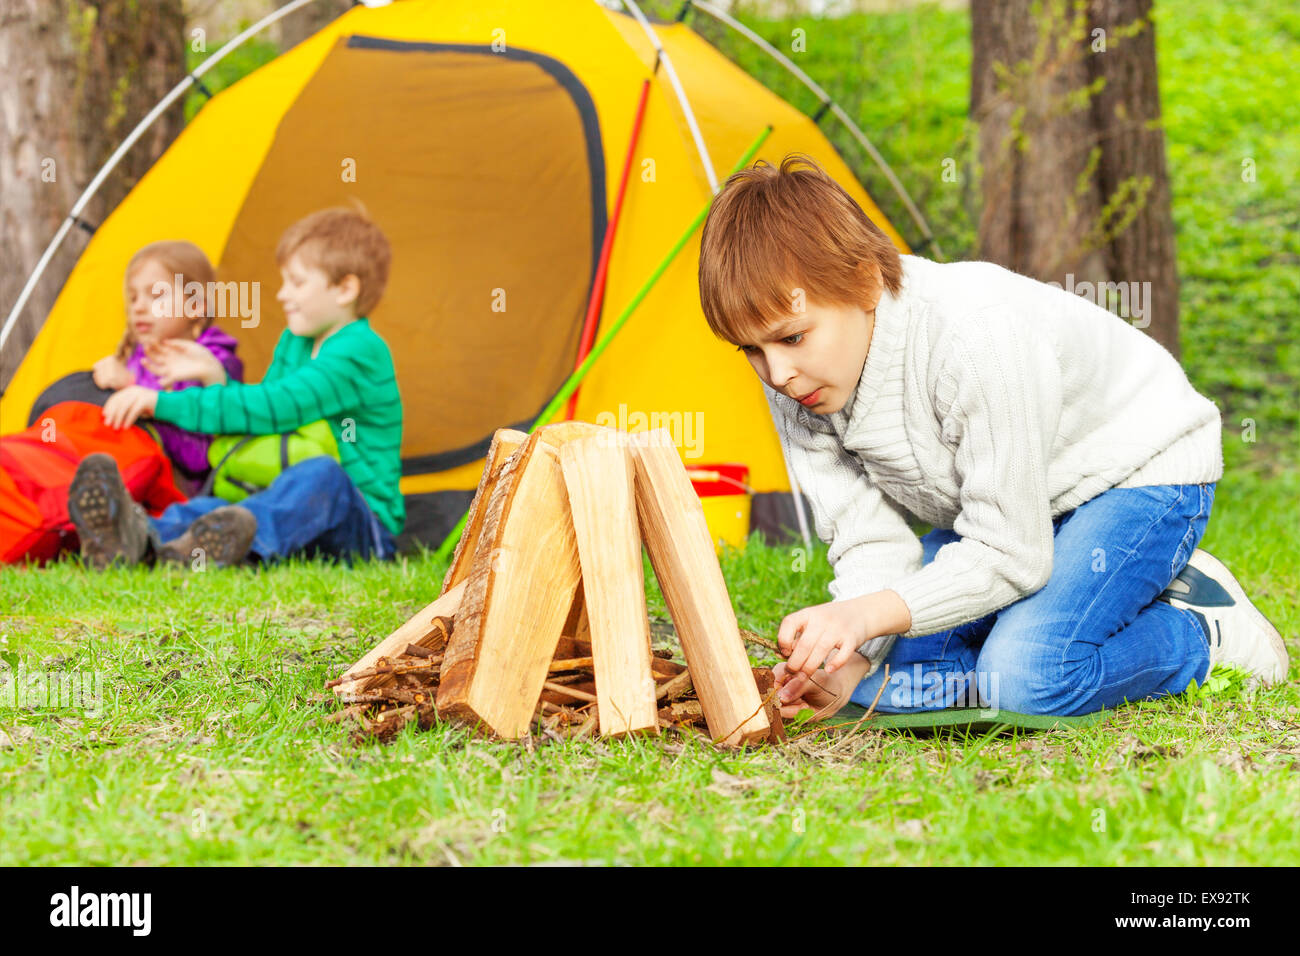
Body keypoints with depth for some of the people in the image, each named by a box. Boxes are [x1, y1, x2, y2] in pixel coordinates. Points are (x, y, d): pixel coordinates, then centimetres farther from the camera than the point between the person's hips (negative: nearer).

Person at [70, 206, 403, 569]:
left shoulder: (360, 352, -15)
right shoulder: (294, 343, 16)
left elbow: (272, 408, -24)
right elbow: (261, 415, 23)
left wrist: (164, 403, -23)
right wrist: (215, 377, 6)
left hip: (362, 529, -7)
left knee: (321, 473, -39)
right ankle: (143, 537, -57)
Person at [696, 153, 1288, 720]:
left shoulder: (980, 338, -37)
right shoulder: (796, 385, -16)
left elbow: (1007, 553, -32)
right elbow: (870, 543, -14)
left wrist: (871, 612, -44)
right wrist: (848, 661, -33)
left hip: (1139, 470, -7)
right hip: (1004, 506, 7)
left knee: (1024, 678, -30)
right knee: (879, 674, -11)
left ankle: (1202, 626, -1)